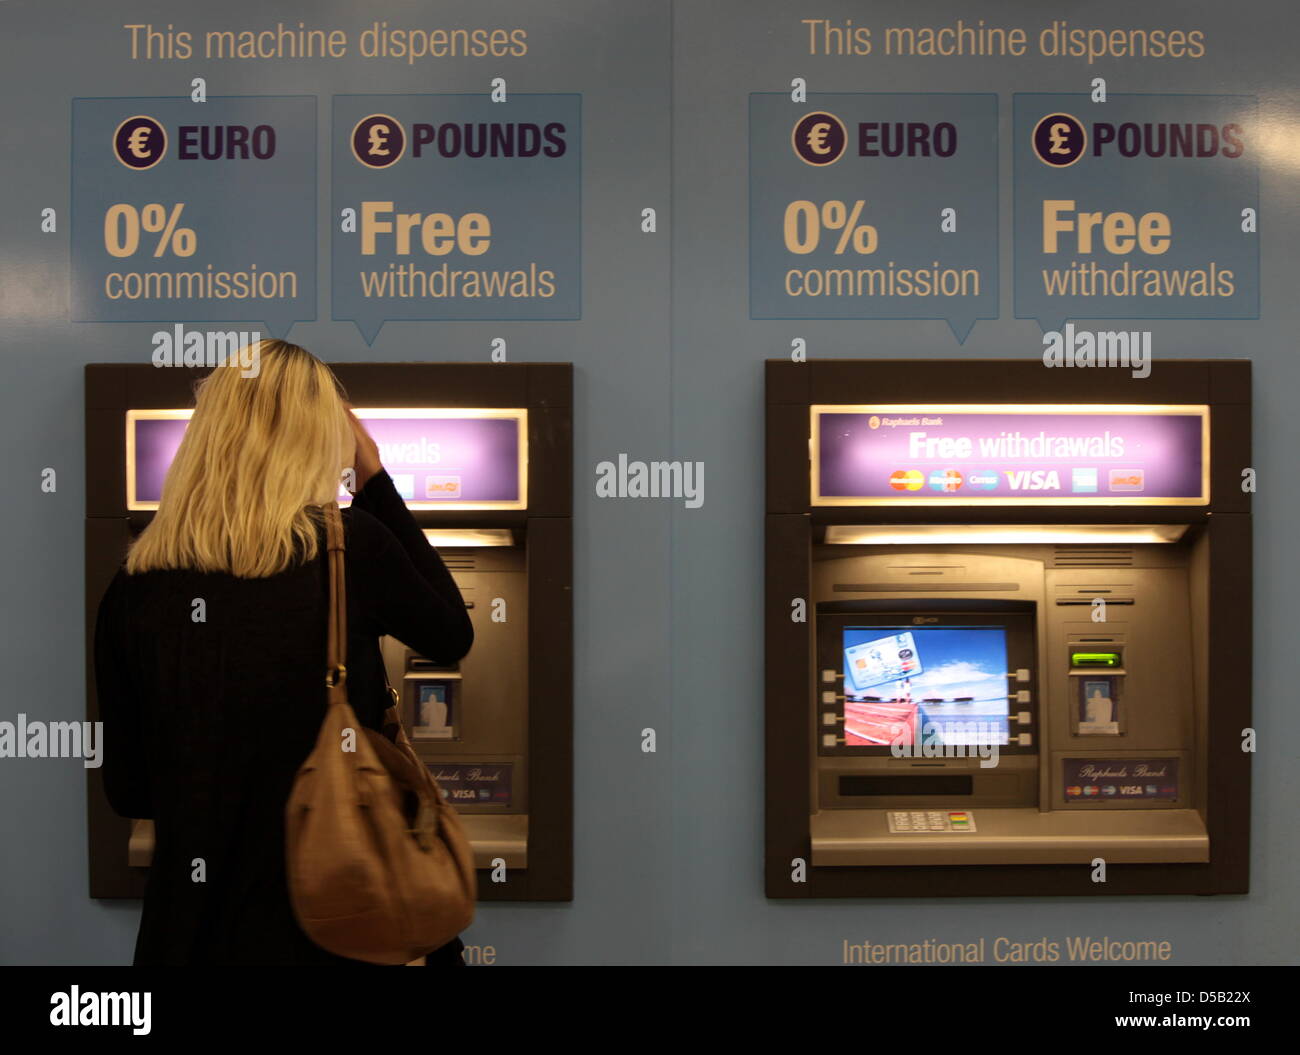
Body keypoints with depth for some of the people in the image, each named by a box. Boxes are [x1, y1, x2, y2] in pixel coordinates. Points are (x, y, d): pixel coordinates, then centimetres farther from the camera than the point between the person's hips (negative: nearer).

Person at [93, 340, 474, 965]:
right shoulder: (352, 546, -13)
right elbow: (452, 635, 7)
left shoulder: (134, 591, -5)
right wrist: (375, 485, 7)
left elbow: (127, 792, 3)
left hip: (187, 935, 3)